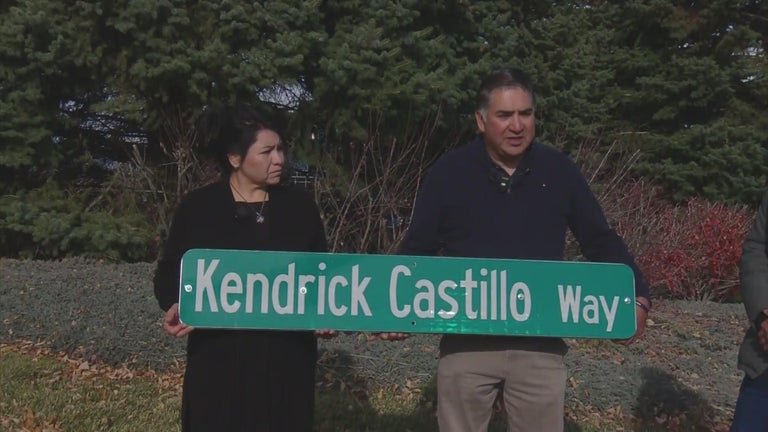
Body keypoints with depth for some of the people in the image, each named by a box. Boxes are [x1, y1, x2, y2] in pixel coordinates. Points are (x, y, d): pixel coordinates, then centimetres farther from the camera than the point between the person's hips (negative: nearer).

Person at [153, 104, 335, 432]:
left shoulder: (299, 207, 5)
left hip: (286, 357, 2)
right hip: (218, 358, -1)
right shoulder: (197, 208, 0)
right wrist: (175, 306, -15)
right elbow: (169, 272, 5)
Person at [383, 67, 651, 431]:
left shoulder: (559, 171, 0)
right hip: (466, 342, -1)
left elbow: (602, 242, 6)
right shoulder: (449, 172, -4)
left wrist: (637, 298, -8)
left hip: (540, 345, 1)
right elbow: (417, 249, 1)